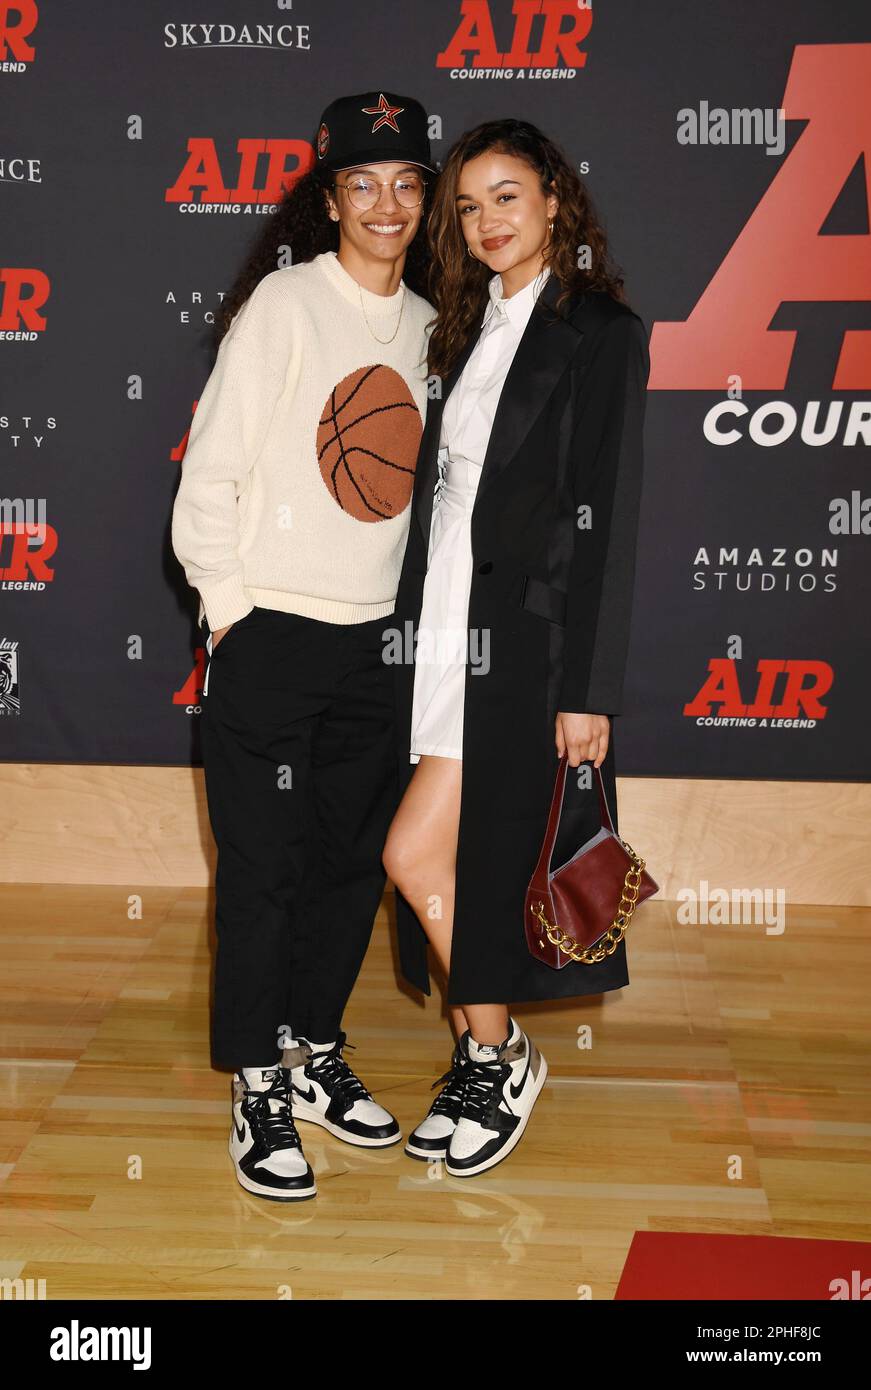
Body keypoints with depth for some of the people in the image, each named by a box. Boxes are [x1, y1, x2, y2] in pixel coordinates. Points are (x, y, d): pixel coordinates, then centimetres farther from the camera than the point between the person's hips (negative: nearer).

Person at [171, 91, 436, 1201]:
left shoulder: (425, 324, 10)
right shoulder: (285, 303, -8)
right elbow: (212, 468, -9)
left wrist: (404, 604, 11)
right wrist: (227, 604, -9)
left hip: (370, 639, 6)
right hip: (268, 634, -6)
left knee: (354, 859, 13)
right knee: (264, 868, -1)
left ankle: (314, 1057, 30)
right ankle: (257, 1096, 13)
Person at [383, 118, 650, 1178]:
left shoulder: (600, 331, -6)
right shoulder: (467, 328, 15)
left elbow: (607, 516, -12)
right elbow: (444, 490, 14)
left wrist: (588, 688, -15)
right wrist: (415, 632, 9)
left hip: (526, 640, -6)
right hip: (448, 631, 7)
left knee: (416, 854, -5)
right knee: (458, 860, 8)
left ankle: (495, 1060, 15)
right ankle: (487, 1059, 24)